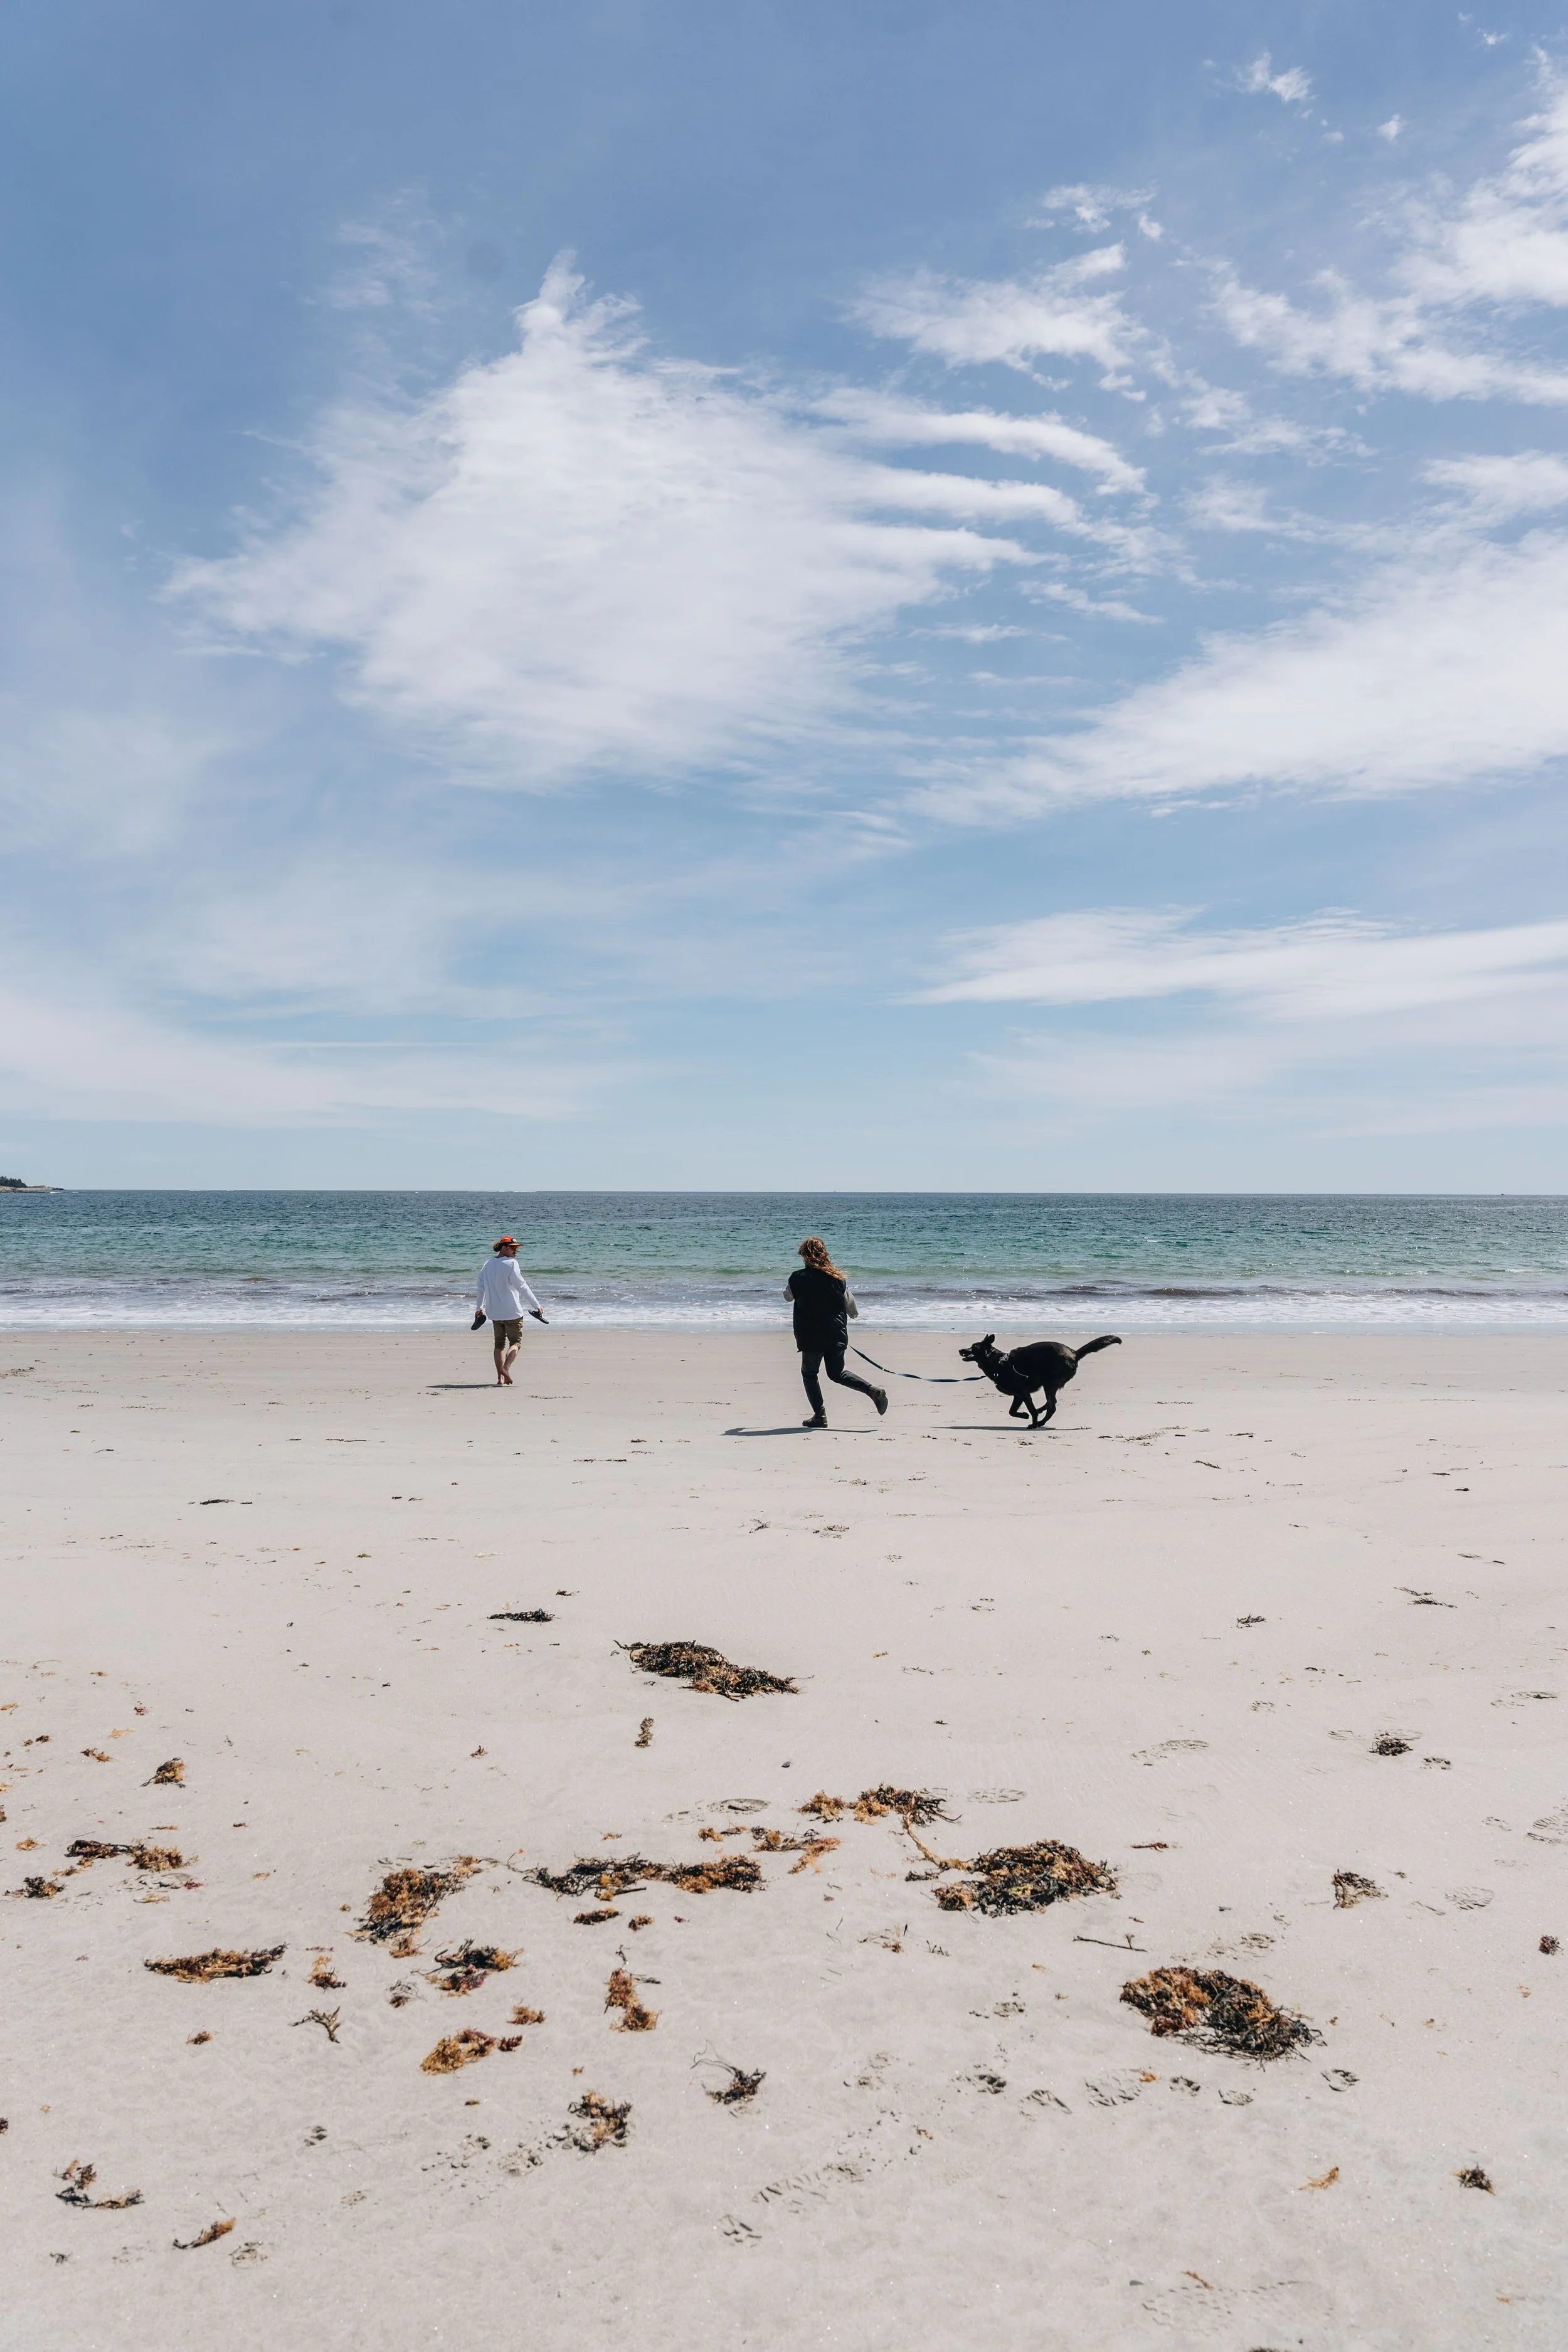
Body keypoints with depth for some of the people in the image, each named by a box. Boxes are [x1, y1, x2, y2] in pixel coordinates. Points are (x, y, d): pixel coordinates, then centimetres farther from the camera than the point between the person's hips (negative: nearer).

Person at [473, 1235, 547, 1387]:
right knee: (515, 1342, 4)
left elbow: (481, 1288, 13)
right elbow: (522, 1287, -15)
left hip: (494, 1312, 6)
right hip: (512, 1312, -6)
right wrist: (537, 1306, -11)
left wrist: (479, 1308, 25)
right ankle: (505, 1368, -19)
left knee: (499, 1343, 14)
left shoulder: (488, 1264, 8)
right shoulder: (511, 1264, -12)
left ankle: (500, 1377, 9)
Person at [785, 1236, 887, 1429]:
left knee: (809, 1374, 13)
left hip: (812, 1337, -4)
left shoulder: (799, 1279, -11)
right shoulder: (837, 1277, 0)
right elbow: (850, 1304, 9)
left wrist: (790, 1285, 32)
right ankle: (873, 1391, 2)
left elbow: (788, 1296, 10)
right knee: (837, 1373, 19)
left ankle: (820, 1416, 6)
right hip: (837, 1334, 5)